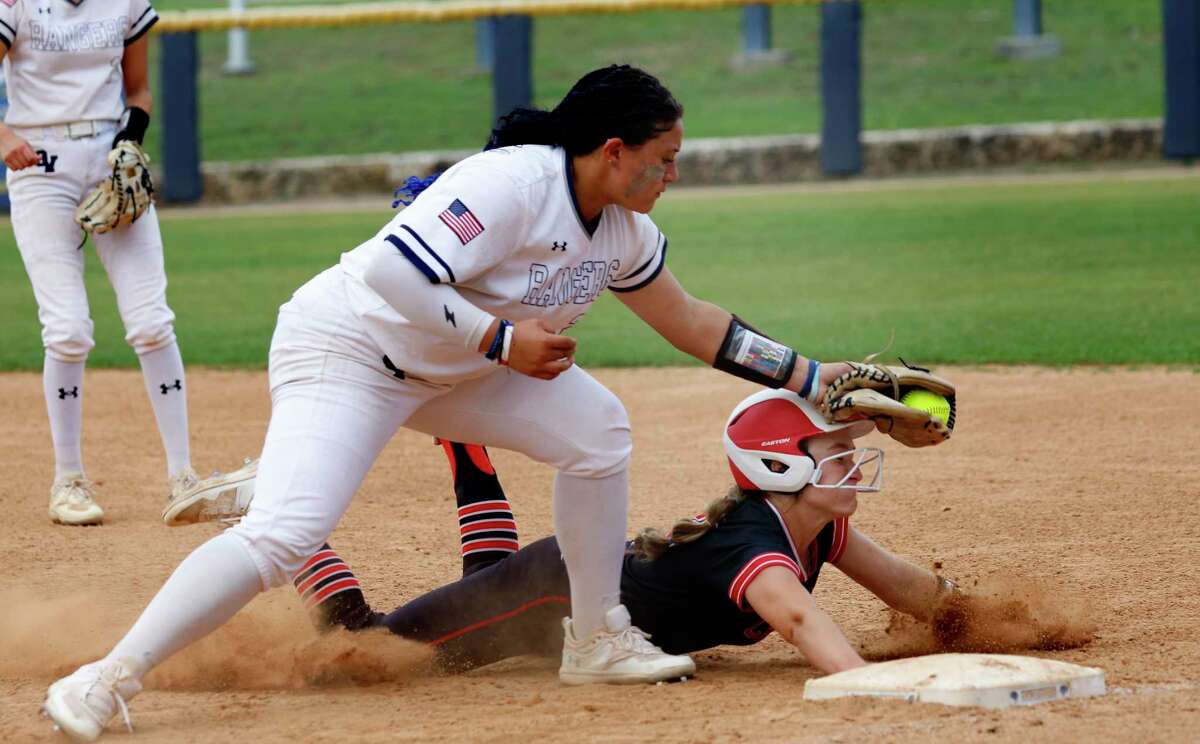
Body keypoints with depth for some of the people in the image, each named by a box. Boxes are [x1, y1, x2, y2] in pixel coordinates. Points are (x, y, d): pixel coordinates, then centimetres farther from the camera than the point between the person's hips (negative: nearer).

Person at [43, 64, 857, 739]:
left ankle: (598, 641, 15)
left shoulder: (623, 231, 2)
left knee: (595, 430, 5)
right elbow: (392, 272, -35)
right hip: (345, 346, -9)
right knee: (282, 537, -24)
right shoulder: (513, 184, -27)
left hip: (447, 366, 9)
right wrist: (500, 337, -31)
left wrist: (812, 378, 16)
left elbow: (690, 322, 16)